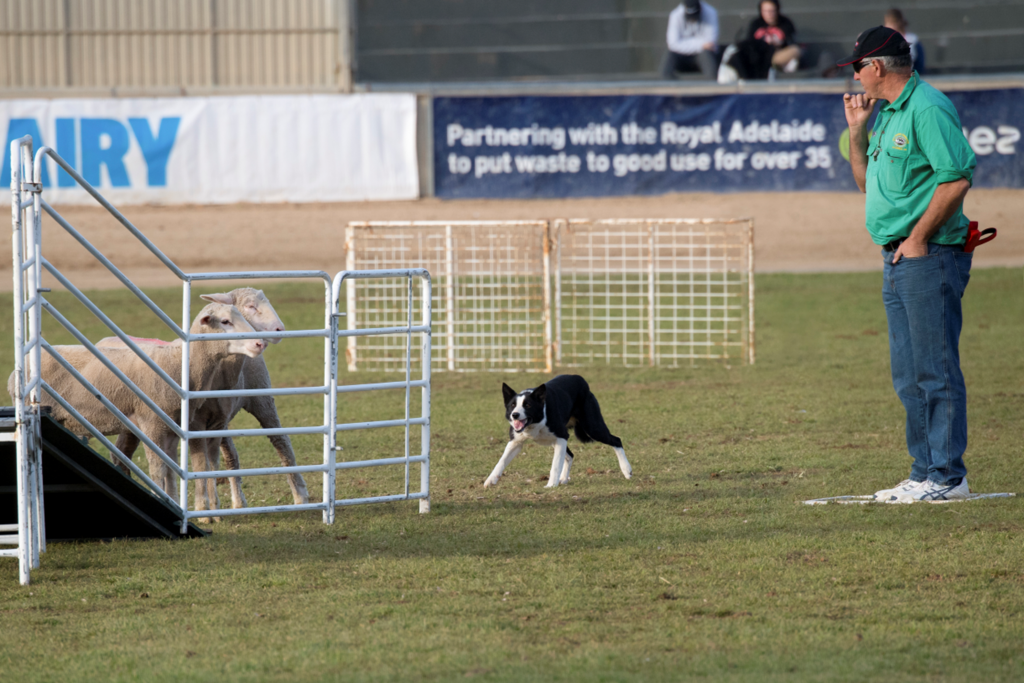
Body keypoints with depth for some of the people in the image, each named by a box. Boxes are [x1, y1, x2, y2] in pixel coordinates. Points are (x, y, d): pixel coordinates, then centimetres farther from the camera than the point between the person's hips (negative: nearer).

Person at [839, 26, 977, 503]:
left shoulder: (927, 109, -13)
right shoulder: (887, 114, 18)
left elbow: (957, 178, -20)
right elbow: (868, 183, 26)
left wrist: (918, 239, -18)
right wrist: (857, 131, 13)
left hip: (929, 259, -10)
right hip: (897, 262, 10)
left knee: (936, 371, -8)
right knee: (909, 377, 12)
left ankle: (947, 477, -6)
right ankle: (925, 473, 17)